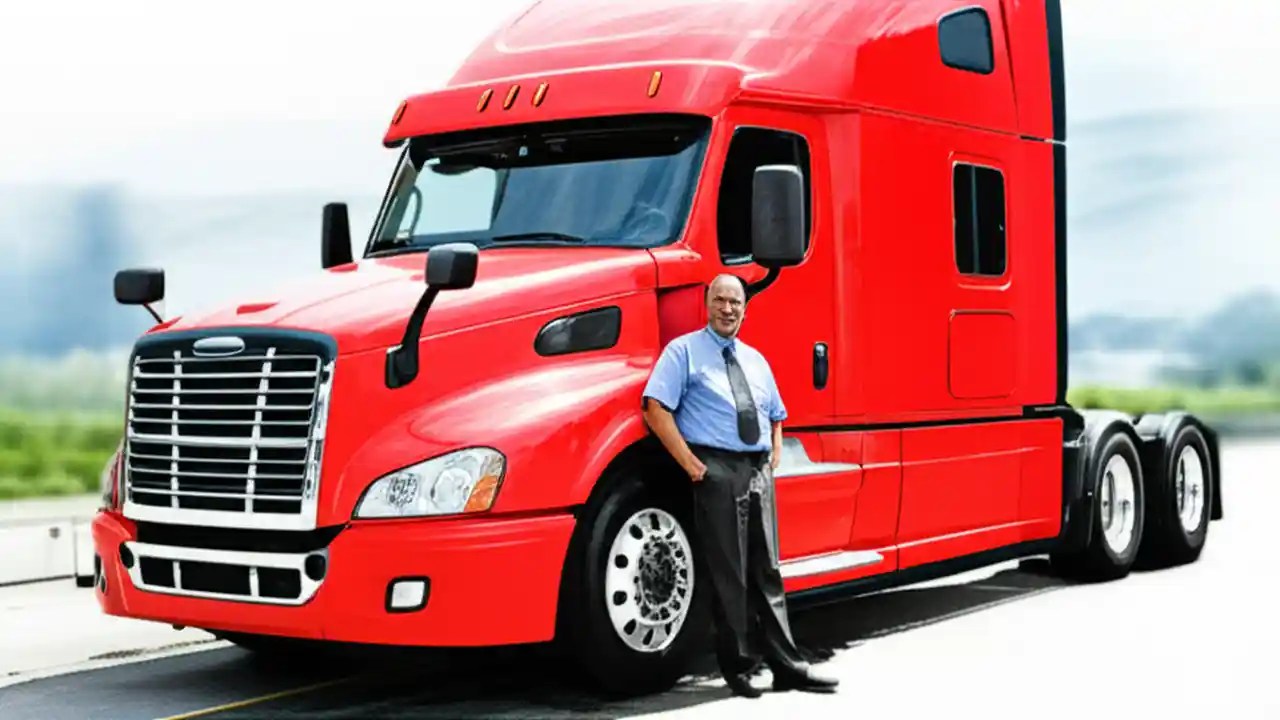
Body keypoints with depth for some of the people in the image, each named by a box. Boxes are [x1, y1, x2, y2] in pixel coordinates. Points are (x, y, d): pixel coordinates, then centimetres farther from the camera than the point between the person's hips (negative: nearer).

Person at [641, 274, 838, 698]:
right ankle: (735, 667, 6)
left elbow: (775, 416, 30)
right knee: (728, 572, -4)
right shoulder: (684, 351, 0)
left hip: (758, 472, 6)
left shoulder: (756, 360, 20)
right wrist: (689, 462, -15)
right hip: (717, 470, -6)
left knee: (766, 571, 8)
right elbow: (656, 407, -10)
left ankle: (787, 666, 10)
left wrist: (775, 456, 12)